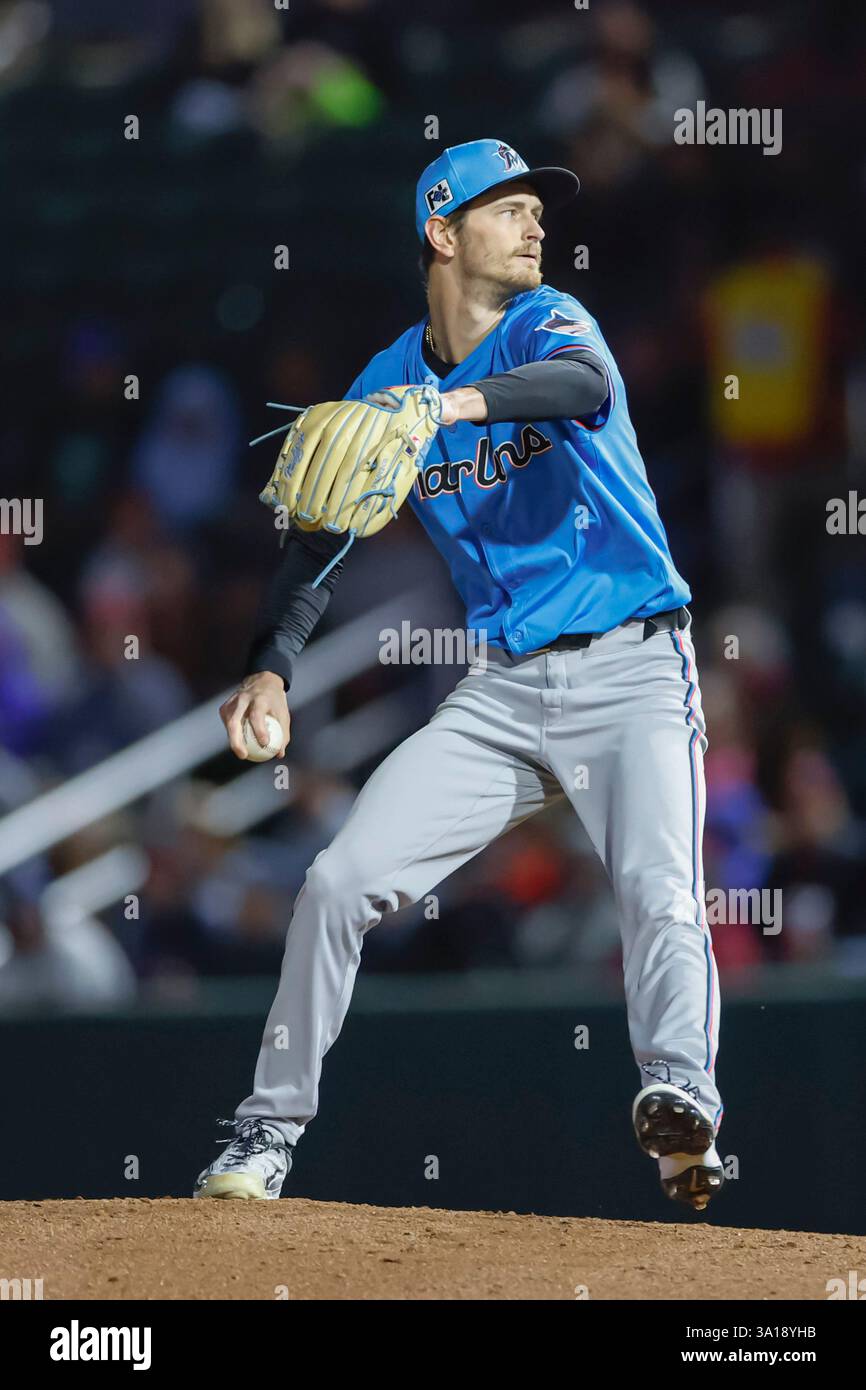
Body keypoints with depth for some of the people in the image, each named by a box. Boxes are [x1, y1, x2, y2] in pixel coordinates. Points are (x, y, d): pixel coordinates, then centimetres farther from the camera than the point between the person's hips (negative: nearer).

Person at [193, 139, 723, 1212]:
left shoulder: (545, 322, -5)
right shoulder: (389, 381, 8)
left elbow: (586, 382, -30)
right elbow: (322, 534, 13)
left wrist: (459, 402, -49)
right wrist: (270, 668, -3)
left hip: (633, 675, -4)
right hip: (505, 689, 4)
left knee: (660, 896, -26)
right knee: (340, 880, -3)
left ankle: (680, 1104, -41)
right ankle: (266, 1137, 8)